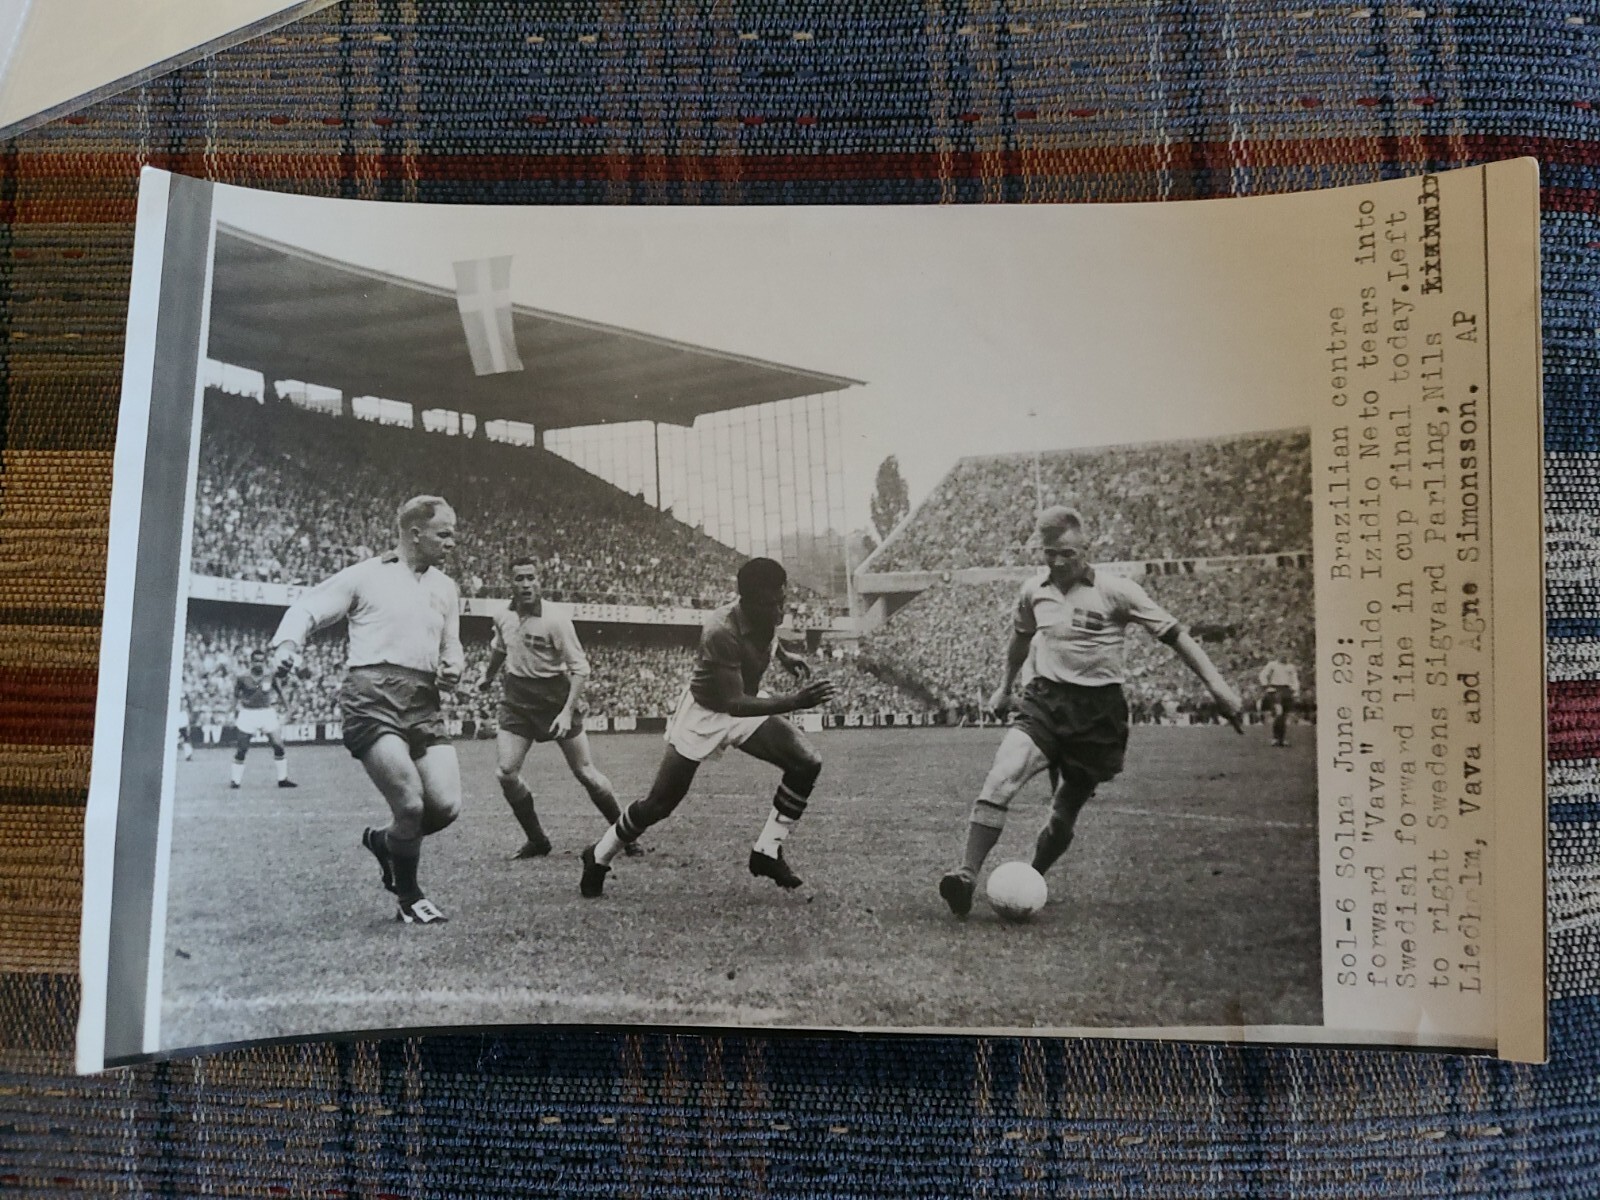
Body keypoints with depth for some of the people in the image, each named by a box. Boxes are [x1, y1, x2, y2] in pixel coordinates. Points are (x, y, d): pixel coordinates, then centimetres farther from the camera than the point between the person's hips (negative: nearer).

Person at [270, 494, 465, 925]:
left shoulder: (445, 588, 22)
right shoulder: (366, 576, 7)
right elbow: (307, 610, 5)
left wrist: (453, 667, 7)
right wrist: (286, 644, -15)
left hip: (425, 702, 6)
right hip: (372, 696, -5)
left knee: (447, 806, -7)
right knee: (411, 804, -15)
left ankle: (385, 841, 26)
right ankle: (409, 897, 10)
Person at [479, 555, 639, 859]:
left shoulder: (555, 621, -16)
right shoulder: (503, 618, 1)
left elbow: (580, 668, -16)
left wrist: (567, 711, -24)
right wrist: (488, 677, 38)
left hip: (556, 699, -4)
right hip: (517, 700, 5)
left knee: (585, 773, -2)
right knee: (505, 772, -8)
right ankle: (537, 841, 9)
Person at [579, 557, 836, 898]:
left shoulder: (769, 615, -13)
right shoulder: (720, 631, -36)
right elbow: (734, 704, -39)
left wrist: (784, 655, 1)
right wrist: (795, 701, -46)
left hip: (746, 705, 6)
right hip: (704, 713, -6)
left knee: (807, 764, -12)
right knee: (659, 804, 0)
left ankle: (767, 852, 0)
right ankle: (599, 857, 26)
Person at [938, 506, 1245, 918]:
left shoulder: (1115, 590, -5)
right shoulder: (1033, 592, 8)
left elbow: (1174, 635, -3)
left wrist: (1218, 686, -10)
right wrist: (1005, 687, 39)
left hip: (1098, 709, -2)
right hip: (1044, 700, 2)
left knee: (1064, 815, 4)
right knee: (1001, 779, -24)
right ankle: (967, 876, -28)